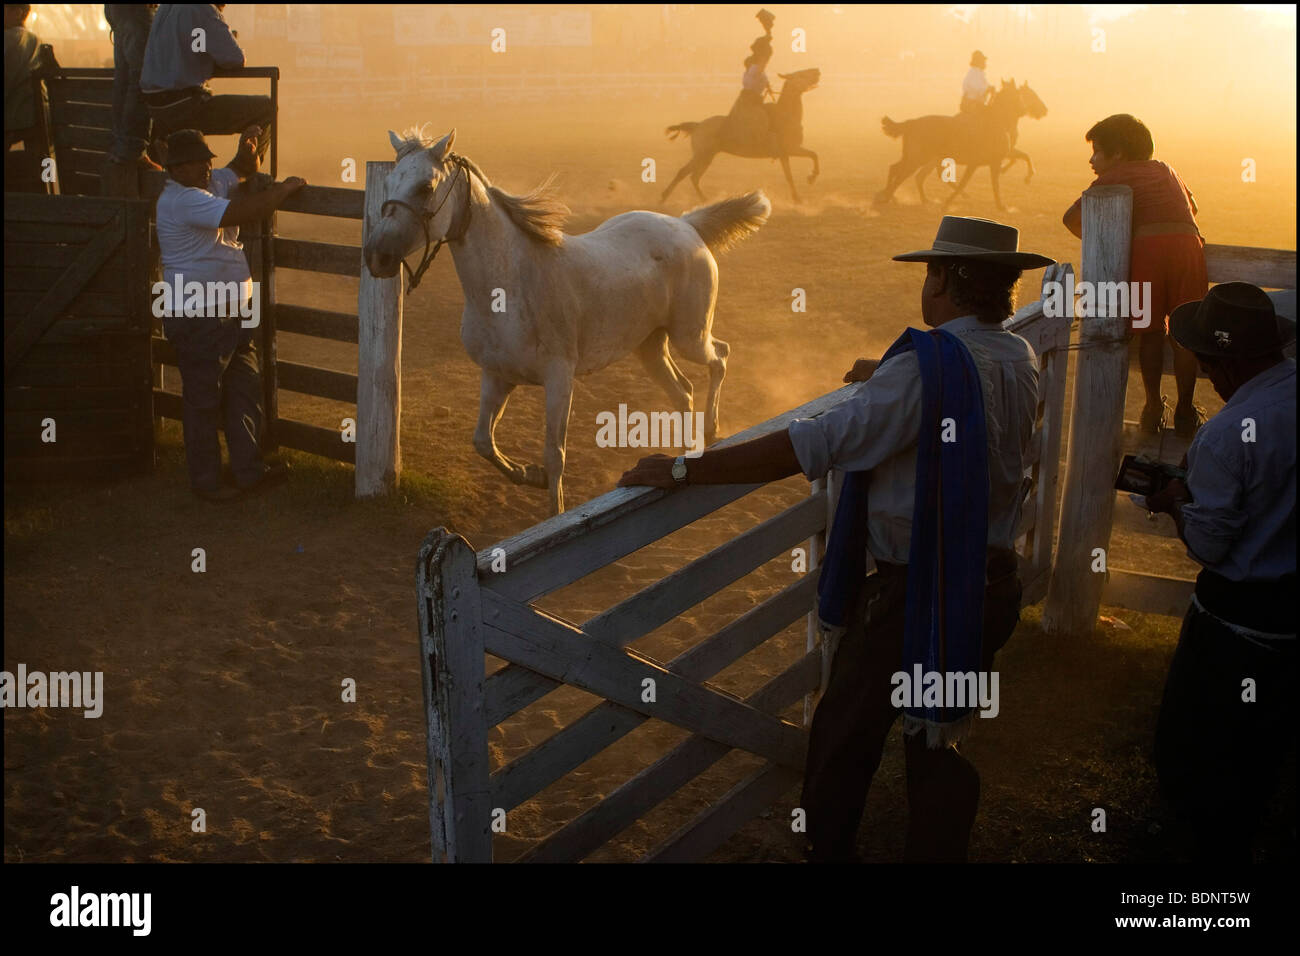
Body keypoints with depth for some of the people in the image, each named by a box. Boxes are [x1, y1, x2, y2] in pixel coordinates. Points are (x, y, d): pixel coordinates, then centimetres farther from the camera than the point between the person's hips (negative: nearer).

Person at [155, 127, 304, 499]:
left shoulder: (211, 184, 10)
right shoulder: (183, 200, -20)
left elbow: (244, 170, 25)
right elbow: (244, 212, -29)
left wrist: (248, 146, 2)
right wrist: (284, 189, -16)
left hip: (230, 312, 10)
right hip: (199, 320, -10)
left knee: (245, 389, 14)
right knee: (203, 399, 2)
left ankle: (249, 469, 23)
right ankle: (205, 479, 13)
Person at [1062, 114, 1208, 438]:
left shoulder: (1115, 177, 16)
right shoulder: (1167, 170, 30)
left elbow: (1072, 217, 3)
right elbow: (1192, 207, 43)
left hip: (1146, 246, -3)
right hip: (1188, 243, 3)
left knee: (1151, 330, 11)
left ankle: (1153, 408, 16)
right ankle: (1185, 412, 15)